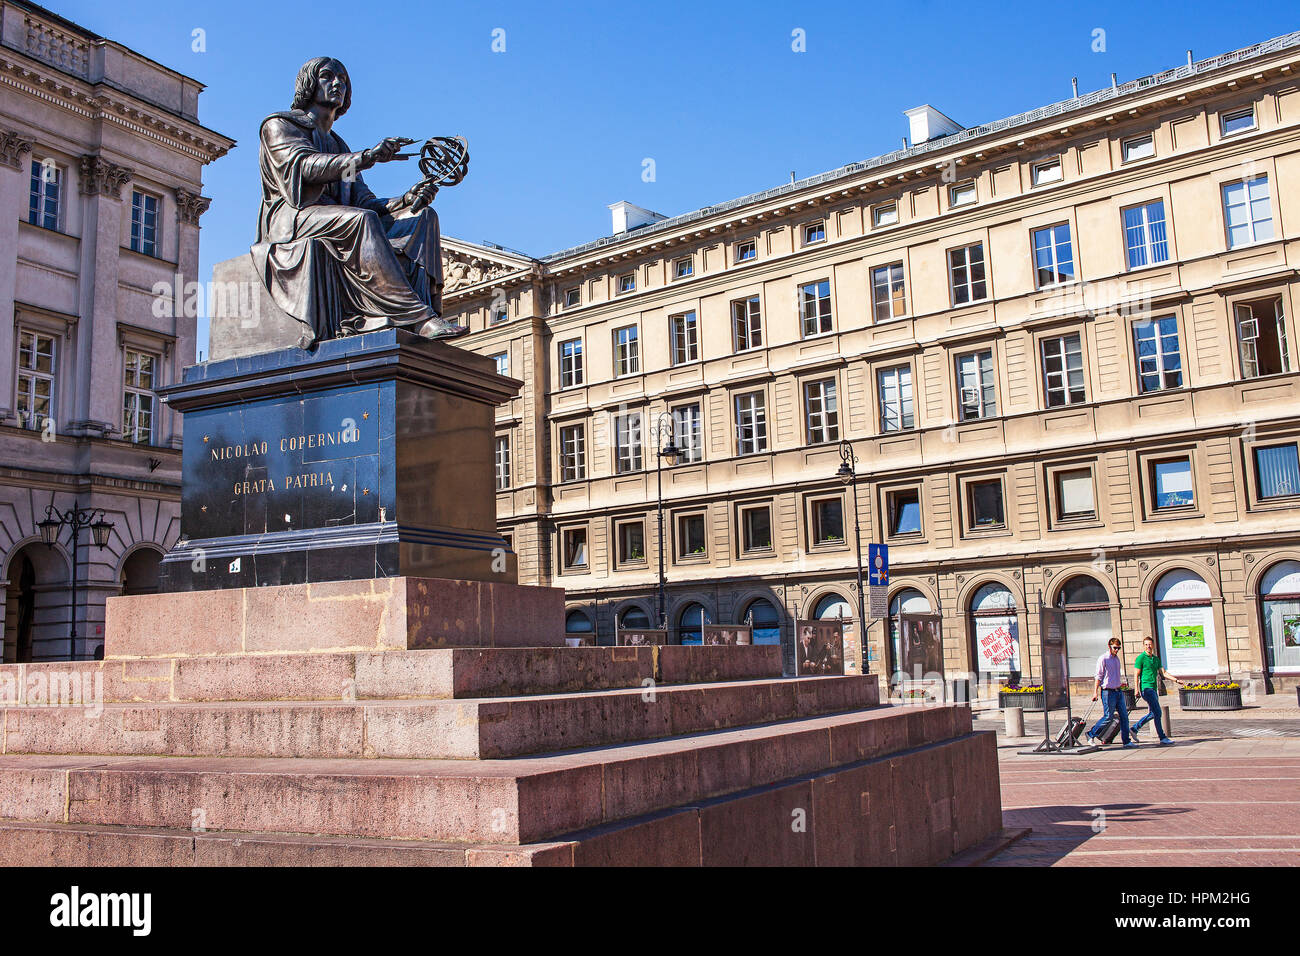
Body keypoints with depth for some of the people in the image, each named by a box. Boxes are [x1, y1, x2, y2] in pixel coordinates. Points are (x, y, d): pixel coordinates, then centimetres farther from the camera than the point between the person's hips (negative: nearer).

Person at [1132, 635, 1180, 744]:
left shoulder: (1156, 659, 16)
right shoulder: (1141, 658, -7)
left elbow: (1163, 672, 17)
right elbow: (1136, 675, -9)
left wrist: (1176, 680, 4)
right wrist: (1137, 690, -16)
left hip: (1153, 689, 8)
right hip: (1146, 687, -8)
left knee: (1152, 713, 13)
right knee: (1157, 713, -10)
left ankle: (1135, 728, 22)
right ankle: (1162, 737, -7)